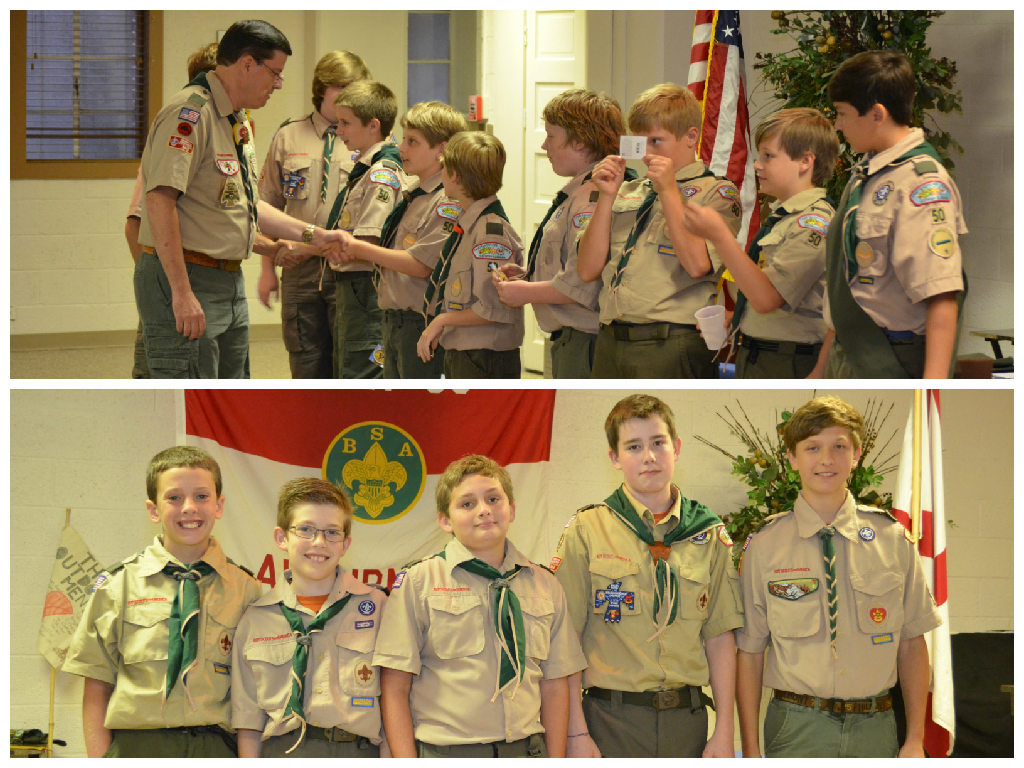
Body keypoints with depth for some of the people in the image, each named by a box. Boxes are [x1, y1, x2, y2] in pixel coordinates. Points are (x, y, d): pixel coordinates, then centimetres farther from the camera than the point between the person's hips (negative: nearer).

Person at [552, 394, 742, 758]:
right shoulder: (585, 530, -2)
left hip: (687, 718, 3)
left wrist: (724, 731, 1)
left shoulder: (709, 533, 7)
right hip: (612, 719, -2)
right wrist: (577, 734, -10)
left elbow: (720, 637, 6)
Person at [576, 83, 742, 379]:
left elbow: (697, 264, -16)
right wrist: (607, 196, 3)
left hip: (670, 349, -5)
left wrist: (669, 190, -11)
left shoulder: (716, 193, 1)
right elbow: (588, 270, 9)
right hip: (611, 342, 5)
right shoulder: (629, 193, 16)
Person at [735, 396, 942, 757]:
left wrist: (915, 740, 0)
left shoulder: (892, 539, 3)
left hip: (875, 728, 2)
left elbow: (912, 642, 6)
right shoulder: (764, 546, -1)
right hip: (797, 730, -2)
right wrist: (751, 750, -5)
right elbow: (749, 650, -1)